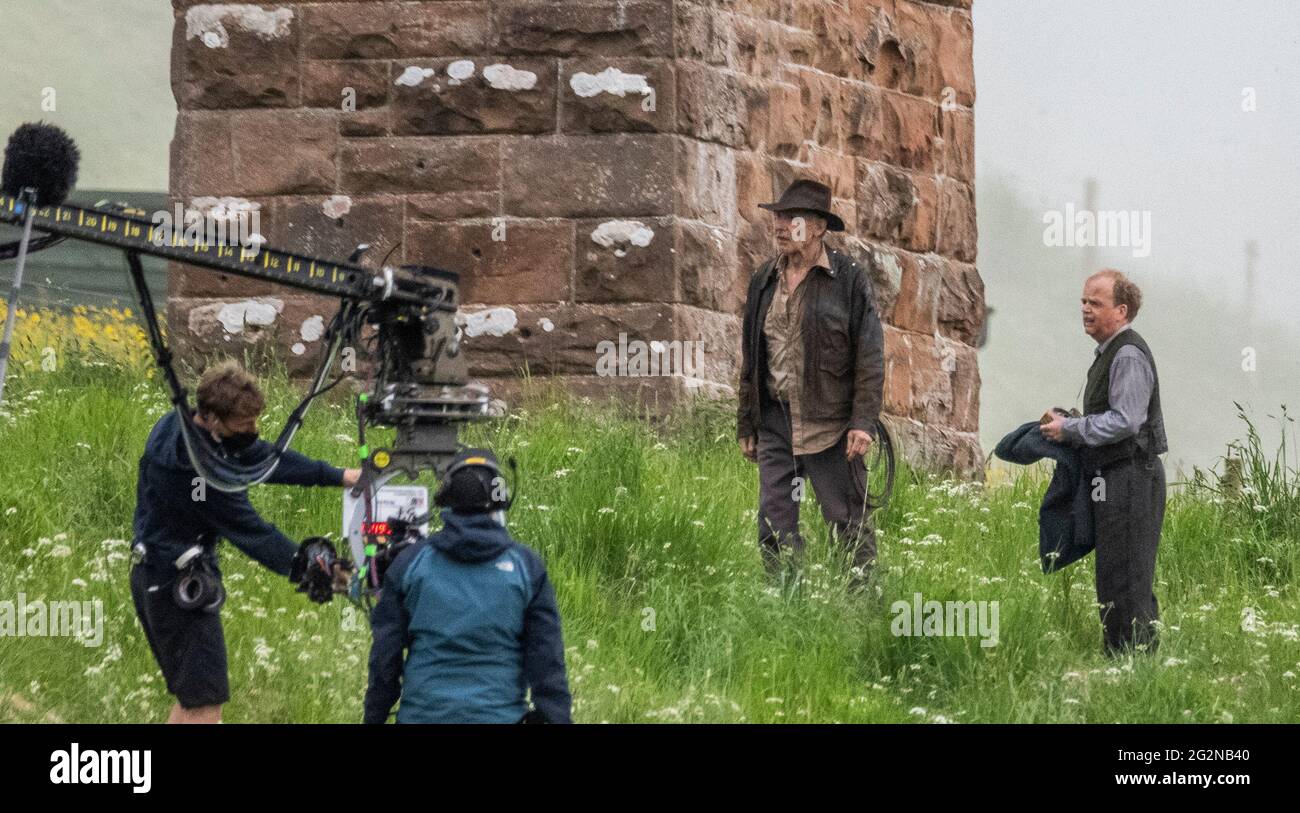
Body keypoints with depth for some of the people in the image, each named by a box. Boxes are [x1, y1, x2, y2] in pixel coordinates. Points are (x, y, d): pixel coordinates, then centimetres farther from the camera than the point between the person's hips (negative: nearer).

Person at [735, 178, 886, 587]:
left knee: (849, 523, -2)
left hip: (830, 425, -5)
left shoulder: (849, 279, -4)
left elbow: (870, 357, -6)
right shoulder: (764, 281, 12)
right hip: (775, 421, 5)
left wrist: (863, 422, -13)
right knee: (774, 526, 2)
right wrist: (747, 426, 15)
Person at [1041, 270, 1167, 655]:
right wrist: (1069, 426, 13)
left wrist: (1069, 429, -13)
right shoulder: (1109, 353, 19)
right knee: (1111, 581, 11)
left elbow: (1125, 421, -21)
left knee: (1125, 581, -11)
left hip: (1130, 476, -11)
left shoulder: (1128, 355, -14)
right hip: (1113, 477, 11)